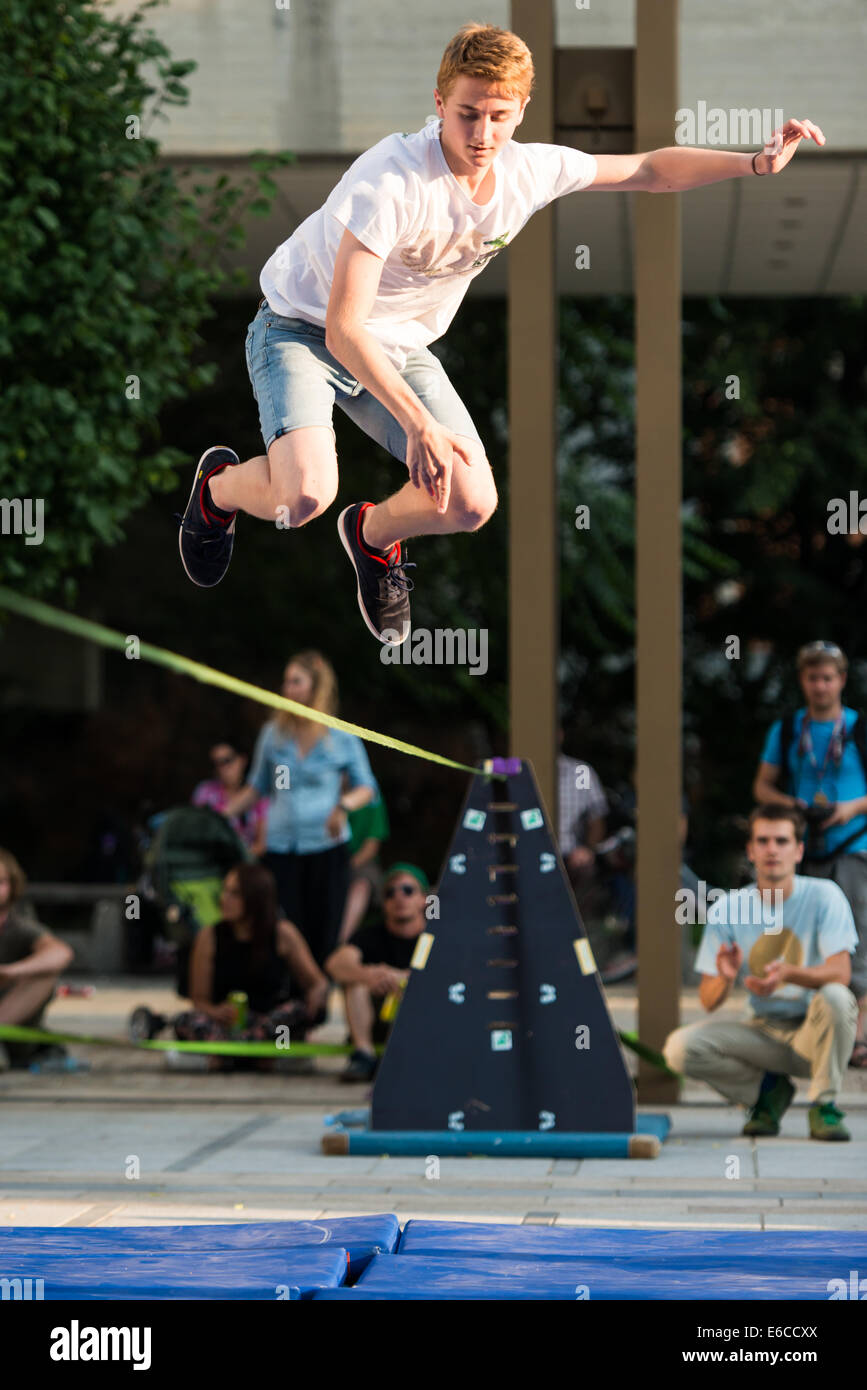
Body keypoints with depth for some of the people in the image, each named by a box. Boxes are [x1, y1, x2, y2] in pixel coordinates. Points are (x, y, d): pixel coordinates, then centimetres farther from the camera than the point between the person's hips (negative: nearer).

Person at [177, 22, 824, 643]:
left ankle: (374, 533, 23)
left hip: (400, 348, 6)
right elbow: (342, 328, -34)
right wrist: (418, 423, -41)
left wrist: (754, 163, -8)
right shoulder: (390, 181, -31)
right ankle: (219, 486, 8)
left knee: (472, 504, -13)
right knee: (305, 495, -30)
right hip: (300, 330, -5)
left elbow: (649, 169, 5)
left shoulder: (530, 171, -12)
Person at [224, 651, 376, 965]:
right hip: (281, 846, 2)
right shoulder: (274, 733, 8)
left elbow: (366, 787, 5)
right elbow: (257, 787, 17)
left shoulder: (342, 738, 1)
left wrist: (345, 805, -15)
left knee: (323, 936, -4)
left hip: (326, 845, -2)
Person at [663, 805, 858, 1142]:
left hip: (813, 1033, -2)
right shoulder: (726, 909, -3)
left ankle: (824, 1105, -14)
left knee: (835, 997, -36)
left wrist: (788, 974, -40)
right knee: (679, 1047, -22)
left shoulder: (823, 896, -9)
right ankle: (768, 1089, 5)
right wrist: (725, 978, -31)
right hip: (763, 1032, 2)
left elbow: (840, 973, -21)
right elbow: (708, 1001, -6)